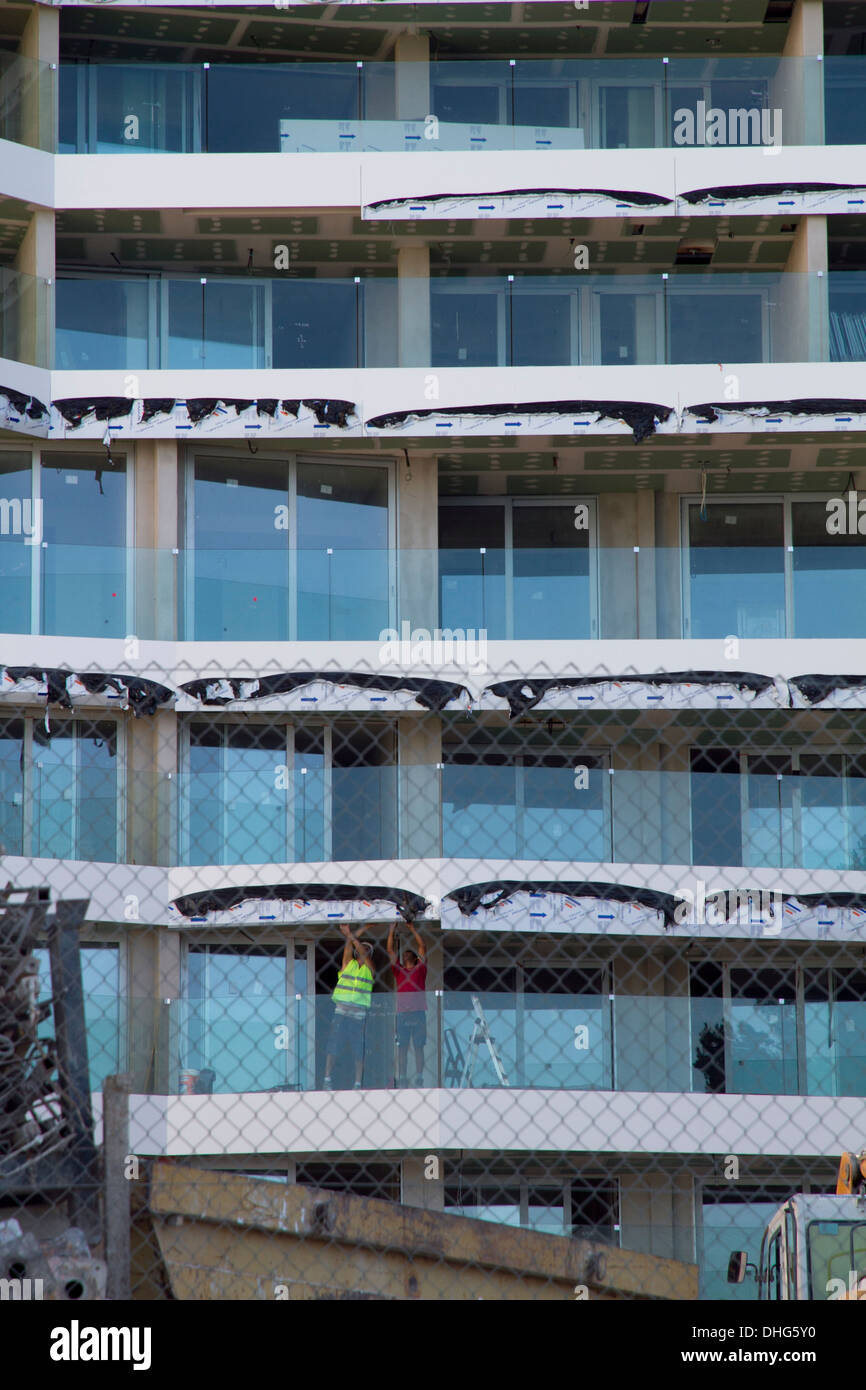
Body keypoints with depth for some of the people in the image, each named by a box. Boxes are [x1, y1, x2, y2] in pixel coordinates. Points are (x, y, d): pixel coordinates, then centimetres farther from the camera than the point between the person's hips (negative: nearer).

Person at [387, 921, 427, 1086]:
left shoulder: (420, 969, 13)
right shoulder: (398, 971, 16)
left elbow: (422, 947, 9)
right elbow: (390, 951, 14)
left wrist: (413, 930, 12)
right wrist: (392, 931, 13)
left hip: (418, 1012, -1)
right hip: (402, 1013, 1)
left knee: (419, 1047, -1)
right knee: (402, 1047, 0)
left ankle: (419, 1077, -2)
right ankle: (401, 1078, 0)